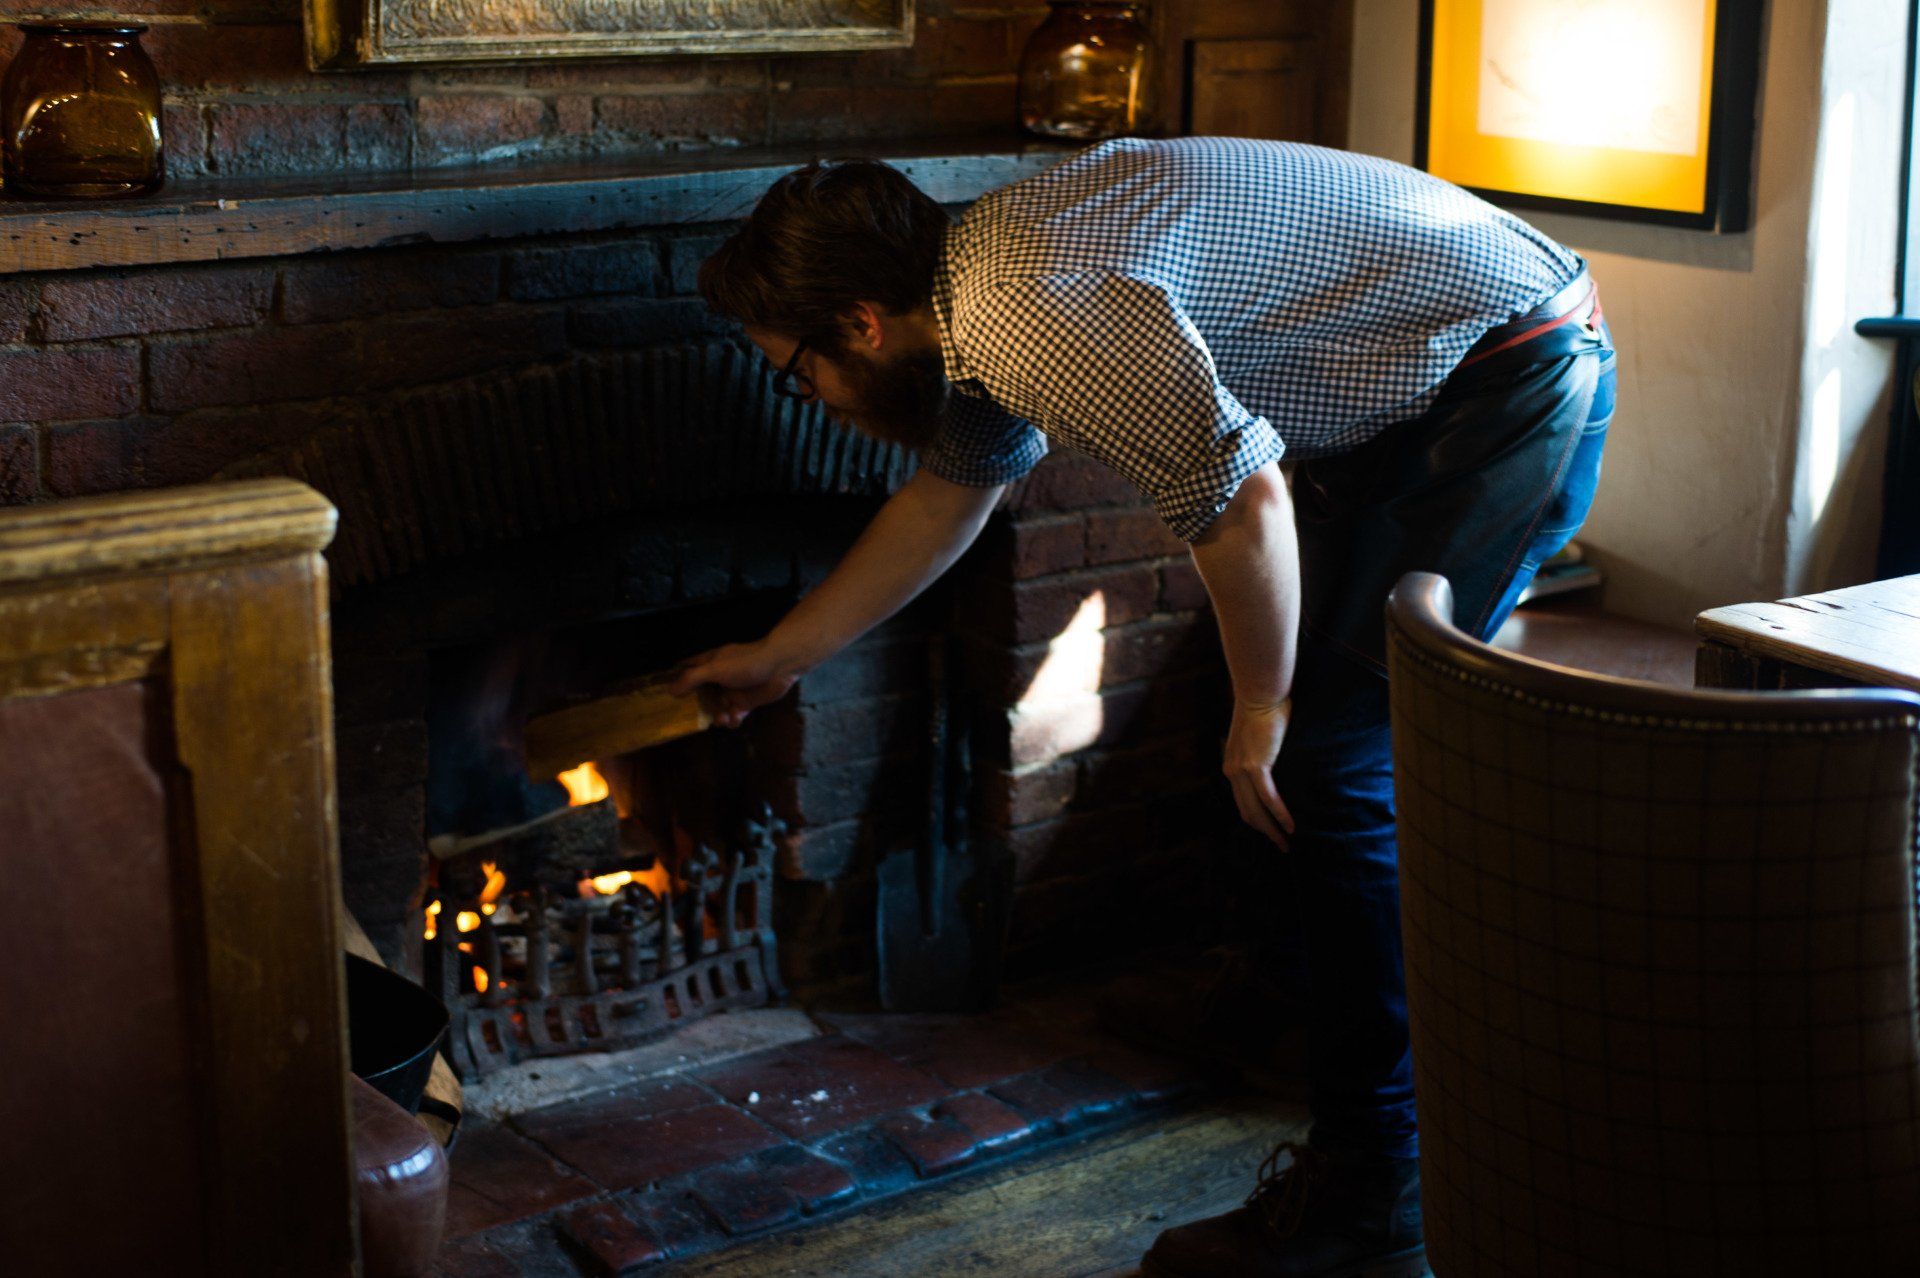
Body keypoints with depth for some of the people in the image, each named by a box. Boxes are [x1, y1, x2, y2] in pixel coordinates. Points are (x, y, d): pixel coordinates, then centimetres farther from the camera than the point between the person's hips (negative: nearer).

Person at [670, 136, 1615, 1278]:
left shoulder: (1039, 314, -25)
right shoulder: (977, 295, 9)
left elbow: (1243, 503, -27)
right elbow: (946, 498, 24)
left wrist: (1265, 711, -11)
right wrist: (783, 658, 33)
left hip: (1518, 383, -10)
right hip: (1415, 391, 10)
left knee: (1336, 772, -10)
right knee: (1338, 766, 13)